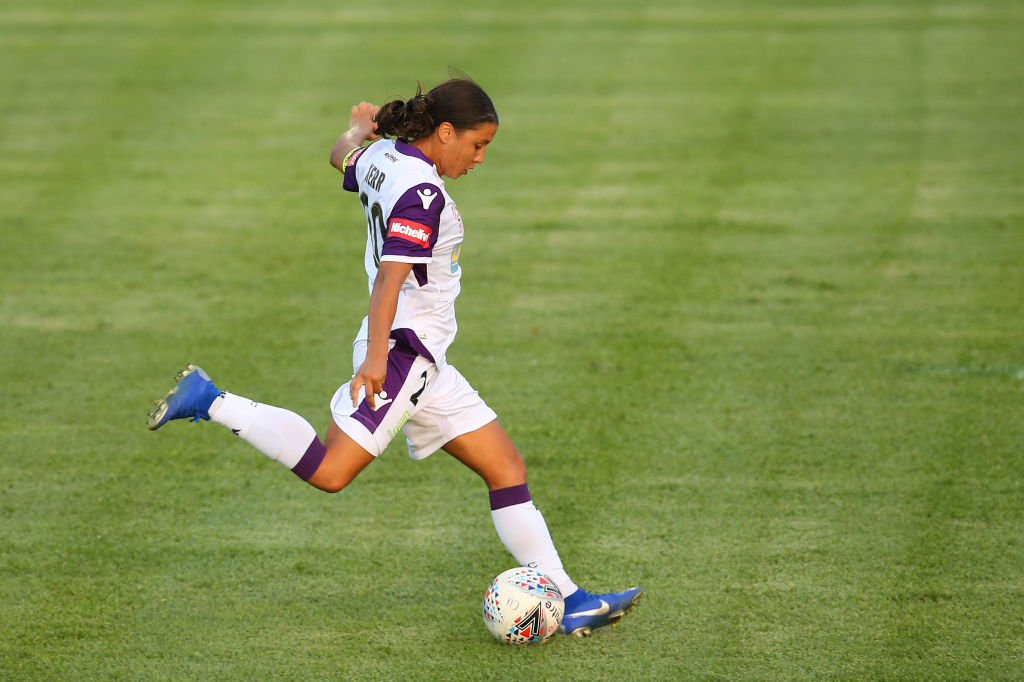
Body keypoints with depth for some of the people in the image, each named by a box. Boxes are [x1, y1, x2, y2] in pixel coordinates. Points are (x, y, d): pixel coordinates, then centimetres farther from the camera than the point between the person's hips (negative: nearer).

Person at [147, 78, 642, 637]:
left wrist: (360, 129, 54)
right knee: (328, 471, -19)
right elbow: (390, 278, -26)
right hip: (404, 349, -11)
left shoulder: (381, 156, 11)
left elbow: (343, 157, 35)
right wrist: (376, 354, -32)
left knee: (506, 467, 7)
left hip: (425, 363, 11)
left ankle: (566, 601, 4)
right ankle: (210, 402, -5)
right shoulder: (422, 192, -17)